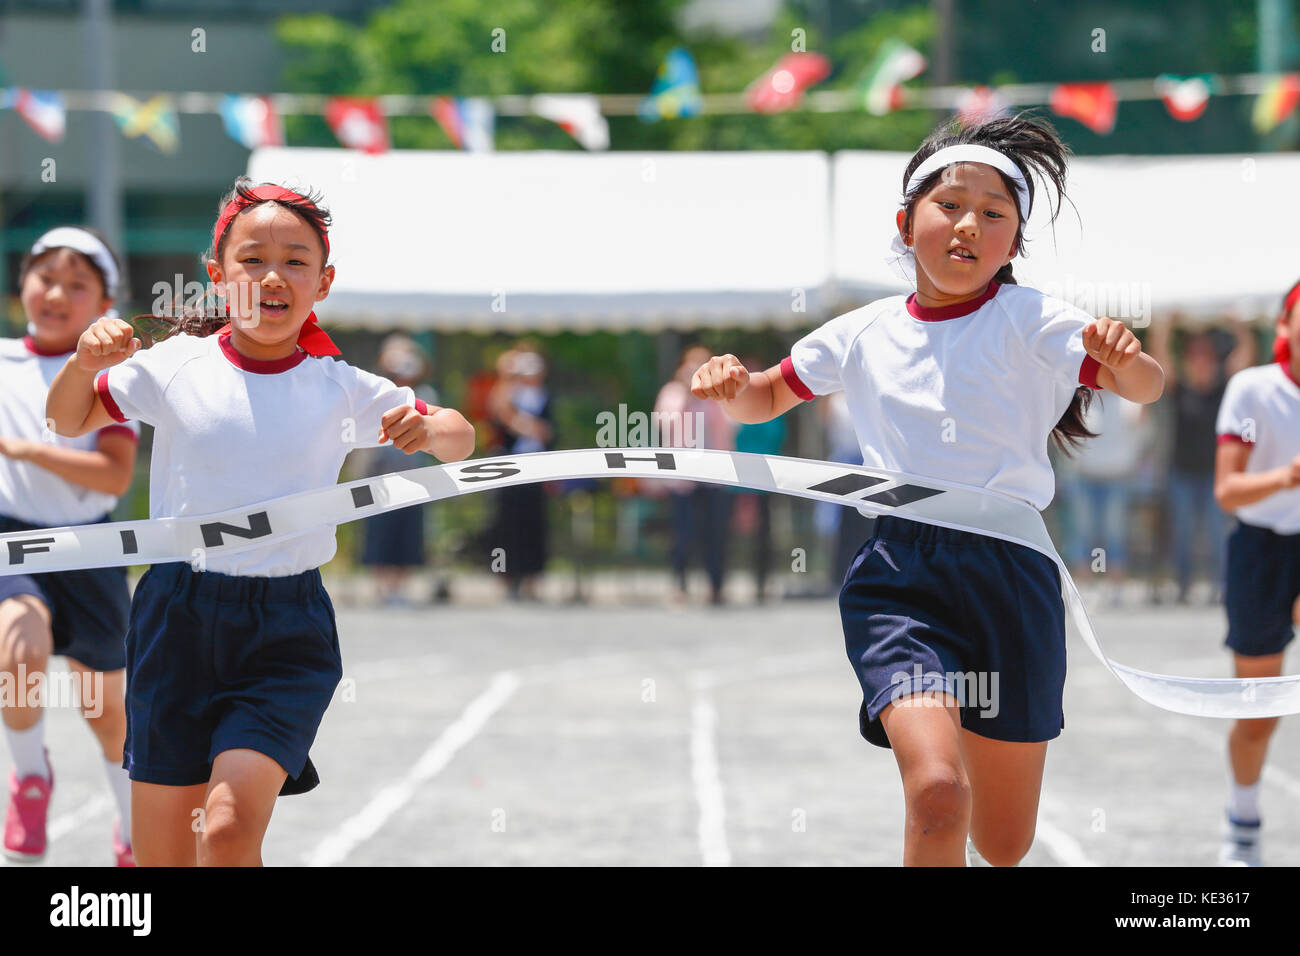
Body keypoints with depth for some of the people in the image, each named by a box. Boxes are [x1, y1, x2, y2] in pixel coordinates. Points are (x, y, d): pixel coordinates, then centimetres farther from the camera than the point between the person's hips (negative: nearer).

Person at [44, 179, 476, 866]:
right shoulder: (173, 366, 0)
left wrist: (427, 430, -13)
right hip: (179, 619, 1)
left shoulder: (342, 389, 0)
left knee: (229, 830, -20)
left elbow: (459, 438, 11)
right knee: (160, 857, 5)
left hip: (286, 634, -1)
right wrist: (84, 364, -7)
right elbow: (68, 421, 15)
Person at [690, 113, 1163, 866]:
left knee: (1004, 844, 10)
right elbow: (767, 399, 22)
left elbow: (1146, 388, -14)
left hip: (1010, 574, 0)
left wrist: (1129, 363, -37)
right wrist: (733, 385, -2)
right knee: (938, 795, -25)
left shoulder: (1031, 321, -1)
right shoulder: (865, 334, 7)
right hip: (899, 574, 0)